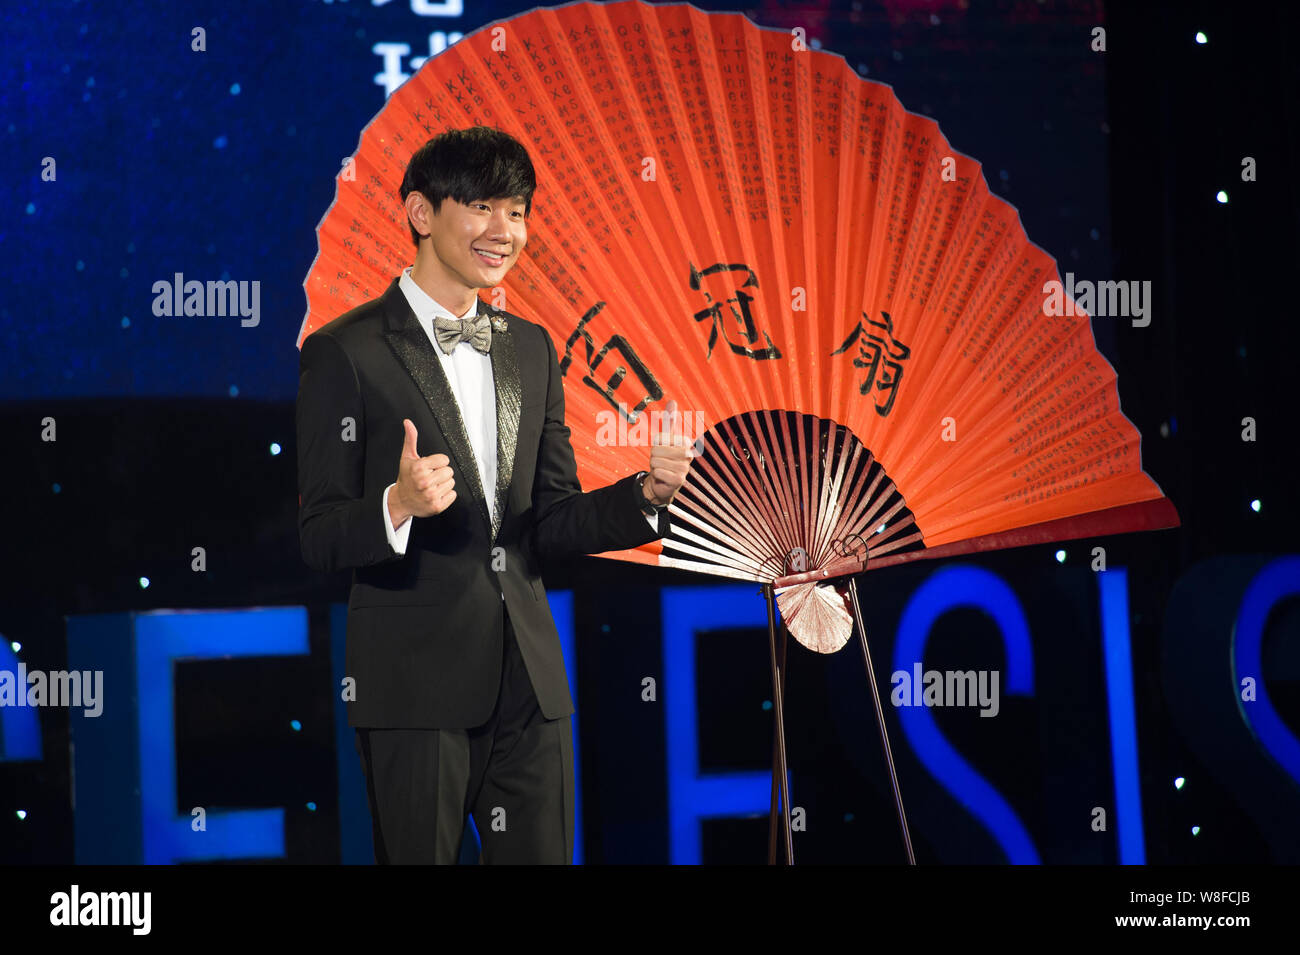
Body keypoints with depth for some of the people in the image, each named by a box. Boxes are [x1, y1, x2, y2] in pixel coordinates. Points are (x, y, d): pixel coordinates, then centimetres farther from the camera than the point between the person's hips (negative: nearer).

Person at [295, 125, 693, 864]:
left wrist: (646, 494, -4)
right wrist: (397, 508, -29)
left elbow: (550, 525, 14)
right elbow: (320, 537, -9)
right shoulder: (346, 353, -4)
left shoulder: (531, 349, 15)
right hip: (416, 684, -5)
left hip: (528, 679, 5)